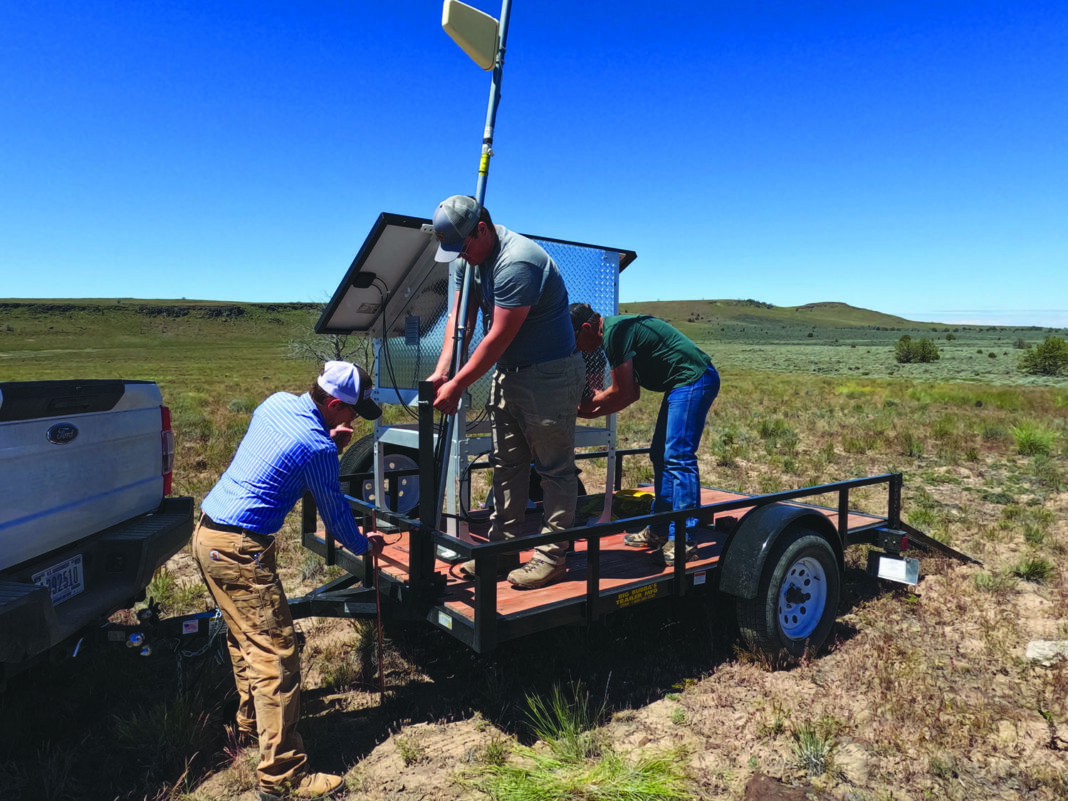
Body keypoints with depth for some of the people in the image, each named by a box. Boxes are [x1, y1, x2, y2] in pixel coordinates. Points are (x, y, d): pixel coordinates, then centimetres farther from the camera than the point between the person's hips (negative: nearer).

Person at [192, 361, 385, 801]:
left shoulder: (277, 402, 4)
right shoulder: (317, 447, -19)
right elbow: (335, 514, -6)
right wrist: (365, 545, 13)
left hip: (208, 534, 10)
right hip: (240, 550, -10)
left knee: (245, 638, 24)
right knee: (275, 654, -5)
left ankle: (251, 722, 42)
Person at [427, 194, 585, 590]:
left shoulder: (517, 261, -25)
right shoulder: (466, 259, 4)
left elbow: (499, 338, -25)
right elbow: (460, 318, 1)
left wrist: (456, 385, -20)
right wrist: (441, 371, -11)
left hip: (550, 375, -9)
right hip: (507, 372, 9)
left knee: (554, 468, 0)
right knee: (506, 464, 13)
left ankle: (552, 554, 9)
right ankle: (502, 546, 24)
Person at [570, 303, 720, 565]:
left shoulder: (614, 332, -17)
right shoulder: (619, 328, 14)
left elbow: (621, 393, -13)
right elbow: (632, 394, 17)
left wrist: (588, 404, 2)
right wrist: (592, 412, 11)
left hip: (693, 380, -11)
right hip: (685, 384, 11)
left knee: (678, 457, -13)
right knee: (661, 455, 12)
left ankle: (683, 541, -10)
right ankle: (659, 531, 19)